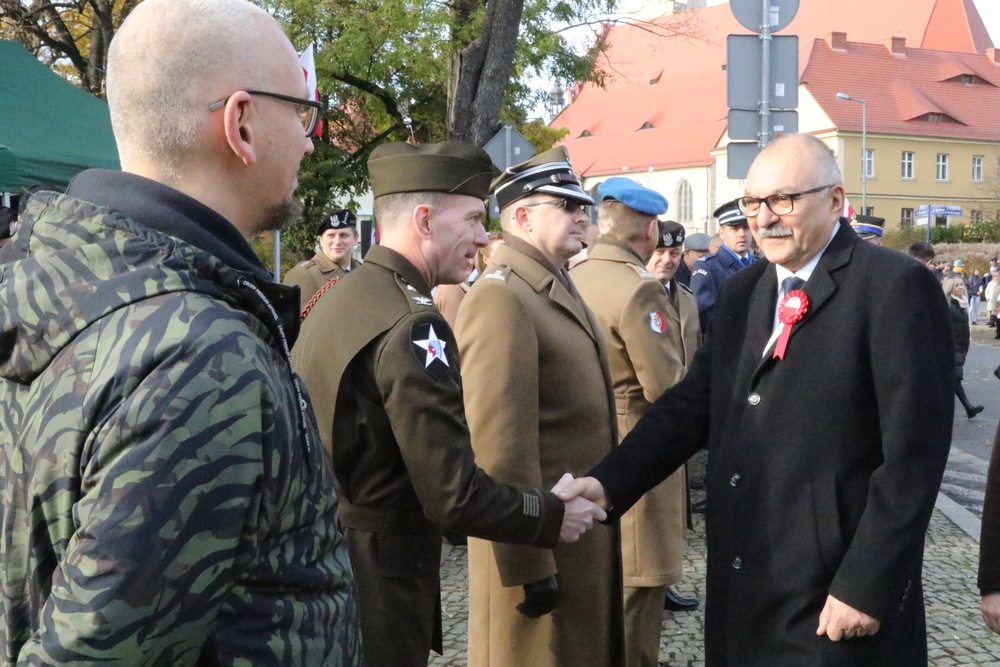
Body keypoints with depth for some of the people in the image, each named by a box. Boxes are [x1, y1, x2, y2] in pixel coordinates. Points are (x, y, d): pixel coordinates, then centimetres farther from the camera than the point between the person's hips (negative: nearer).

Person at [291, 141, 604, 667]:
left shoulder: (338, 296, 6)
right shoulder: (411, 326, -21)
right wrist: (552, 517, -9)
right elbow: (454, 494, -23)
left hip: (322, 553, 9)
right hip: (379, 576, -9)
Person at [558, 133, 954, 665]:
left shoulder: (896, 287, -9)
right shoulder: (741, 292, 12)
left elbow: (913, 454, -13)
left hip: (835, 597, -6)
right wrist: (608, 483, -7)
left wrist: (867, 587, -16)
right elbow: (691, 403, 7)